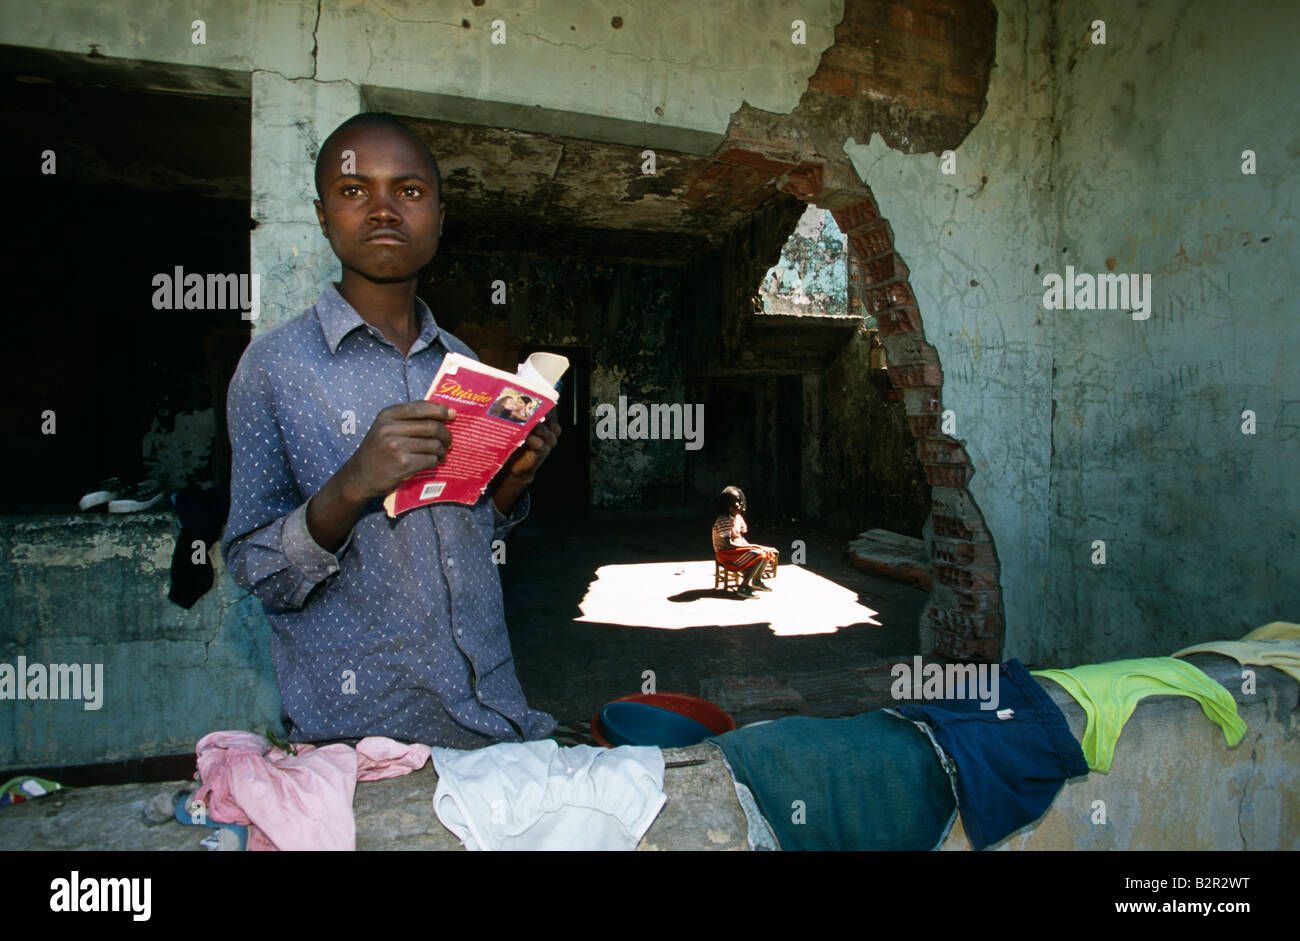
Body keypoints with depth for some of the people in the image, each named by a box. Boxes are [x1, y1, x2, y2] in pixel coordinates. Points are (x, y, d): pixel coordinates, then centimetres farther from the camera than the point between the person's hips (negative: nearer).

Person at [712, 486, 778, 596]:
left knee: (767, 552, 0)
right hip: (726, 554, -9)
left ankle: (757, 580, 18)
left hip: (739, 549, 9)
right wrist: (752, 547, -21)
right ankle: (743, 587, -18)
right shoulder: (723, 521, -20)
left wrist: (749, 546, -5)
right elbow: (728, 544, -24)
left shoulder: (738, 517, 8)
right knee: (757, 554, -26)